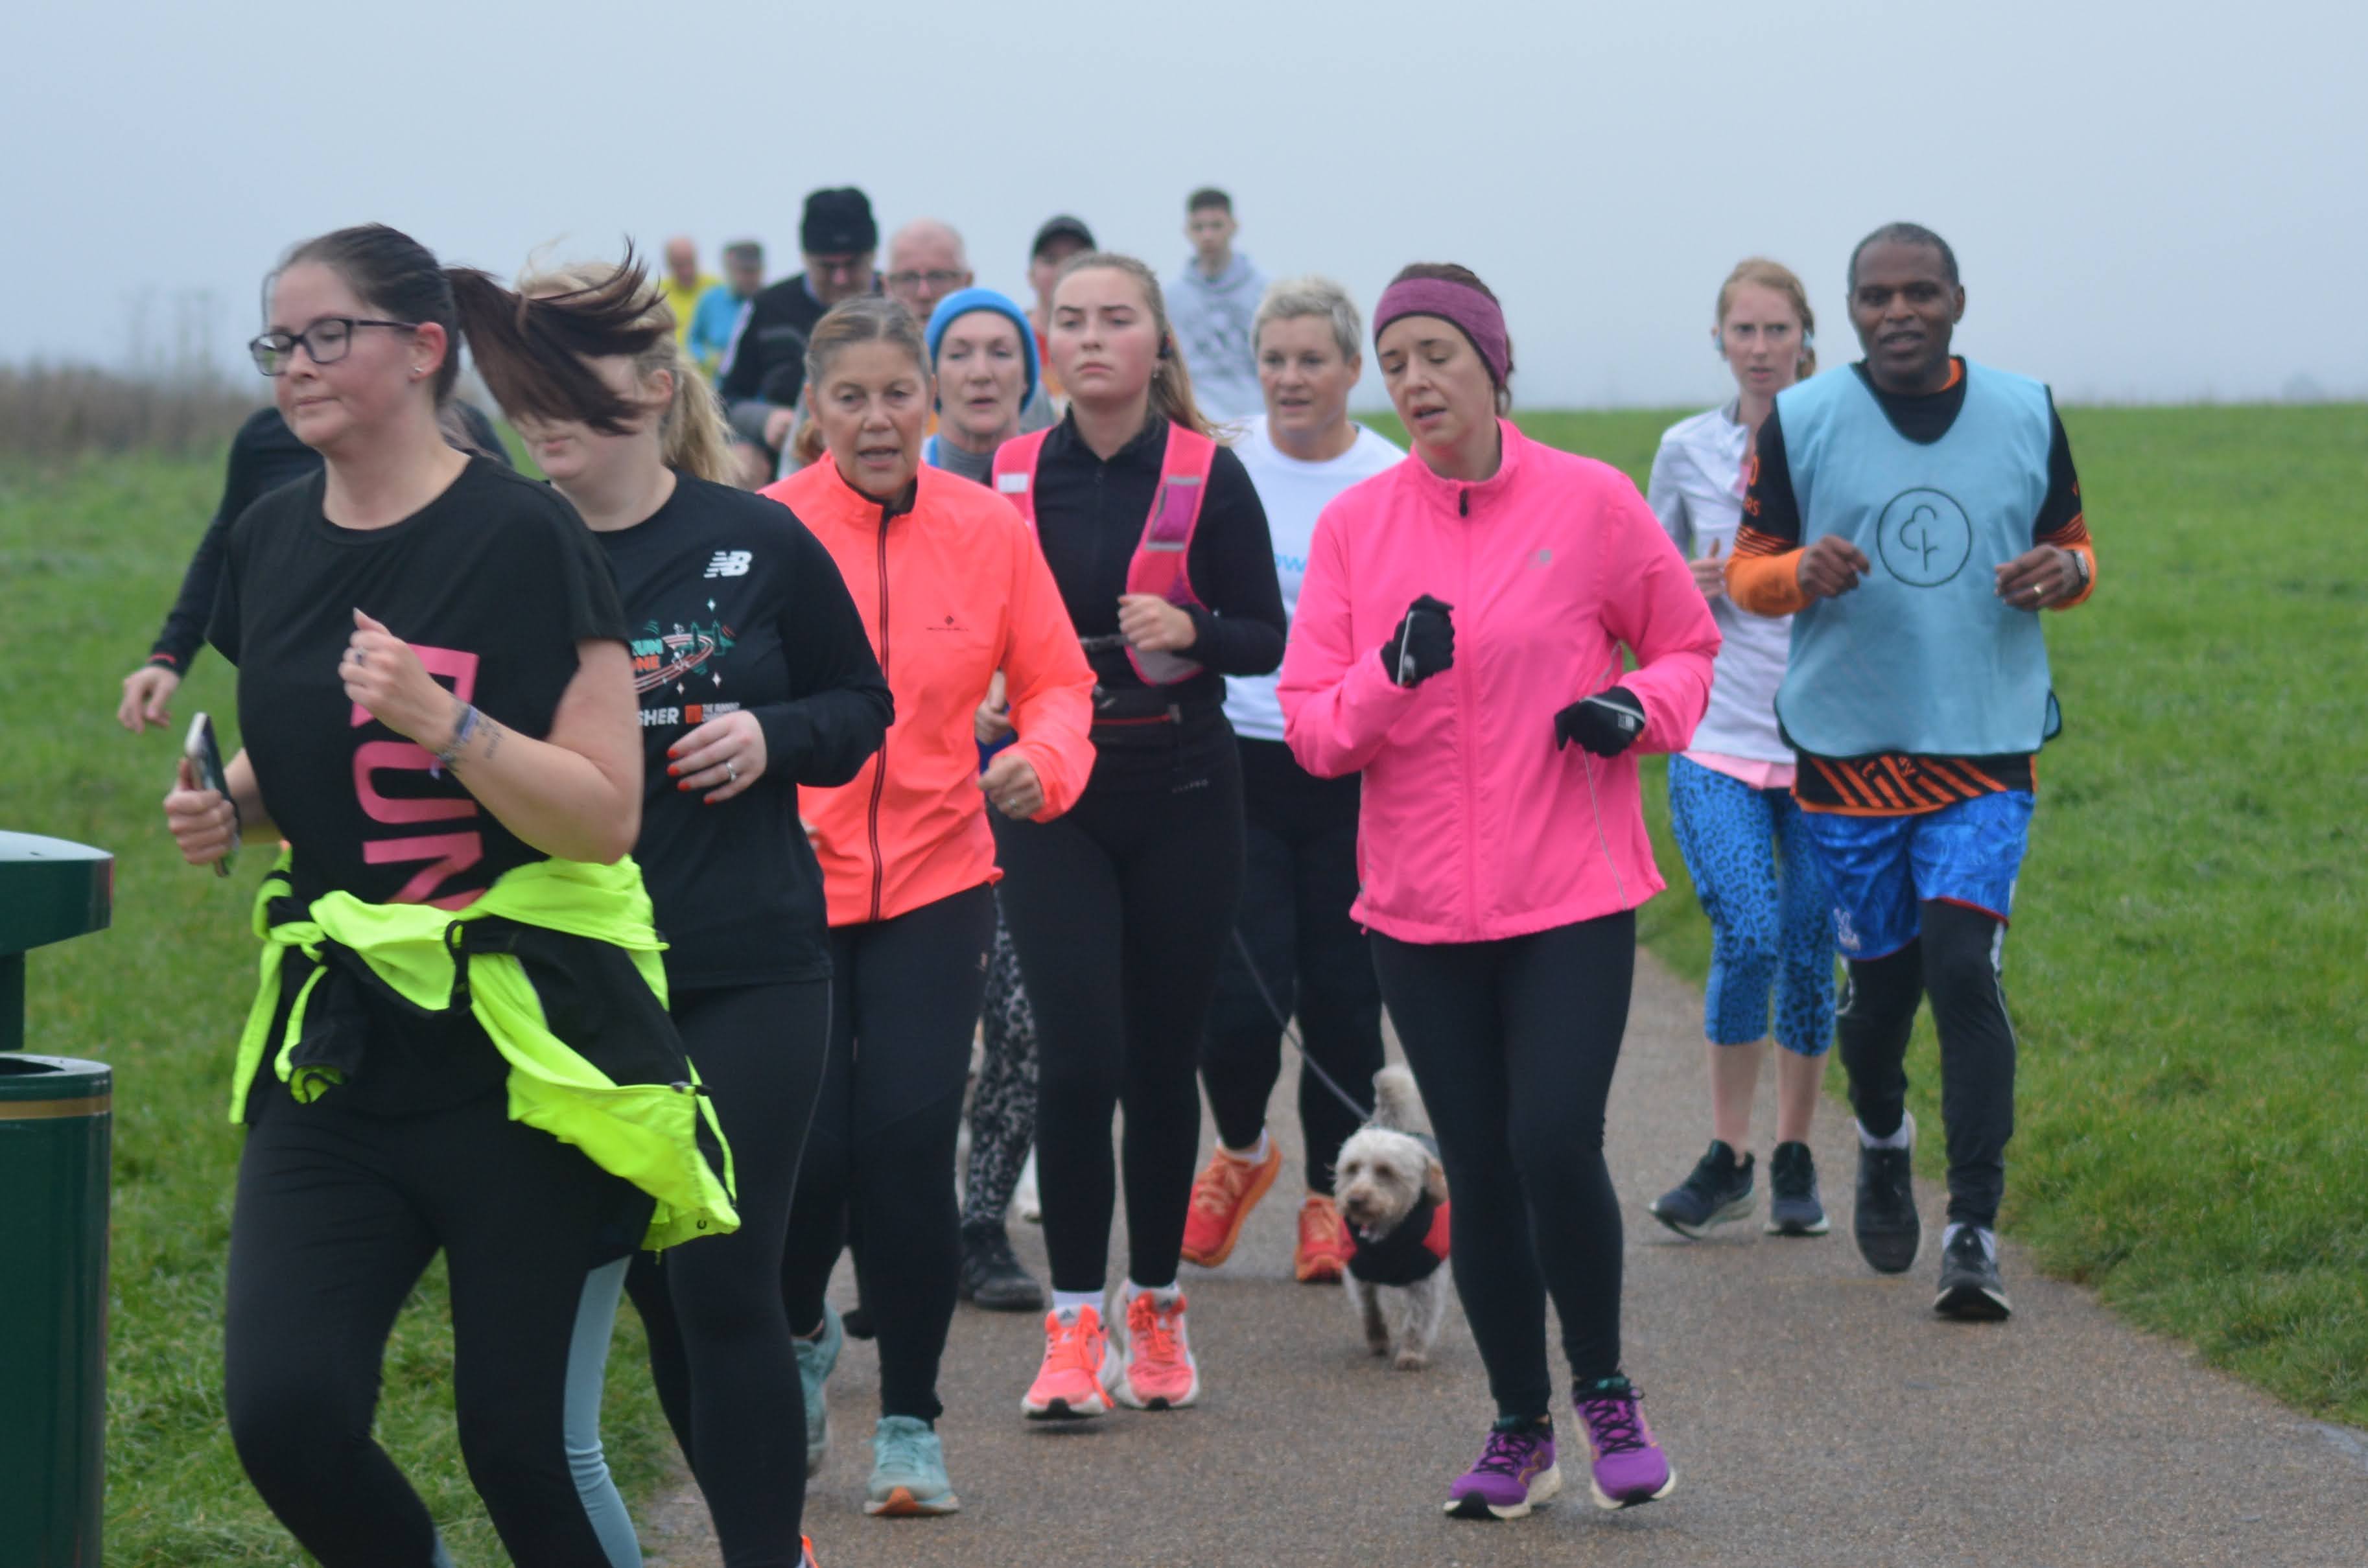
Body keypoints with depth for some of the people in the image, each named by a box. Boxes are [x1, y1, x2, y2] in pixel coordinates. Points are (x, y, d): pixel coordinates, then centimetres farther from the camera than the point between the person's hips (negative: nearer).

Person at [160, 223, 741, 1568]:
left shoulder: (522, 538, -10)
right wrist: (231, 808, 2)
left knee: (525, 1445, -1)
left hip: (527, 1048, -5)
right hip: (340, 1050, 5)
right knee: (283, 1410, -10)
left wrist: (445, 722, -26)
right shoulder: (272, 543, 8)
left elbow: (606, 814, -12)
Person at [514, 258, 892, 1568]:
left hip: (749, 977, -2)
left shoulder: (759, 545, -3)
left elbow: (863, 707, 9)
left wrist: (770, 737, -12)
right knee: (656, 1286, 11)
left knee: (724, 1284, -8)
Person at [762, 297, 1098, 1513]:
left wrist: (1044, 759, -13)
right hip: (789, 881, -1)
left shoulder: (989, 528, 1)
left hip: (934, 877, 1)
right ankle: (799, 1328, 31)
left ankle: (910, 1423, 9)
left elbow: (1055, 678, 7)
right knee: (810, 1146, -5)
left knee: (909, 1141, -8)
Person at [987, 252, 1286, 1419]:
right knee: (1078, 1055, -9)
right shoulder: (1009, 478, 4)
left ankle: (1154, 1307, 19)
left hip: (1182, 797, -1)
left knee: (1162, 1056, 5)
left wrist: (1188, 631, -20)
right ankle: (1075, 1322, -2)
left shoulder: (1208, 477, -3)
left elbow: (1266, 639, -1)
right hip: (1052, 799, 1)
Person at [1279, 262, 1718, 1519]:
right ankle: (1519, 1429, 21)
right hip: (1422, 902, 2)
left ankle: (1604, 1393, 10)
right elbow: (1311, 727, 1)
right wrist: (1392, 675, -18)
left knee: (1557, 1144, -13)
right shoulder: (1353, 527, 3)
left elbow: (1689, 646, 10)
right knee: (1479, 1172, 6)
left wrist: (1637, 707, -11)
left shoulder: (1589, 503, -2)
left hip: (1573, 895, -2)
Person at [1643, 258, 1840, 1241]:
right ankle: (1727, 1154, 1)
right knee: (1747, 936, -15)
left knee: (1809, 950, 3)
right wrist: (1685, 590, -5)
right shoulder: (1686, 451, 6)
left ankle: (1795, 1154, 21)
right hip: (1718, 740, 0)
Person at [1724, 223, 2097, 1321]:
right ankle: (1883, 1138, 40)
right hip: (1849, 749, 0)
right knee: (1878, 979, 6)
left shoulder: (2027, 416, 4)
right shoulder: (1799, 423, 0)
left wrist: (2065, 571, -9)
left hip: (1986, 747, 0)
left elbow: (2071, 545, 16)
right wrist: (1802, 572, -18)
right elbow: (1747, 569, 6)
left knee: (1963, 969, -14)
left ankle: (1974, 1233, -11)